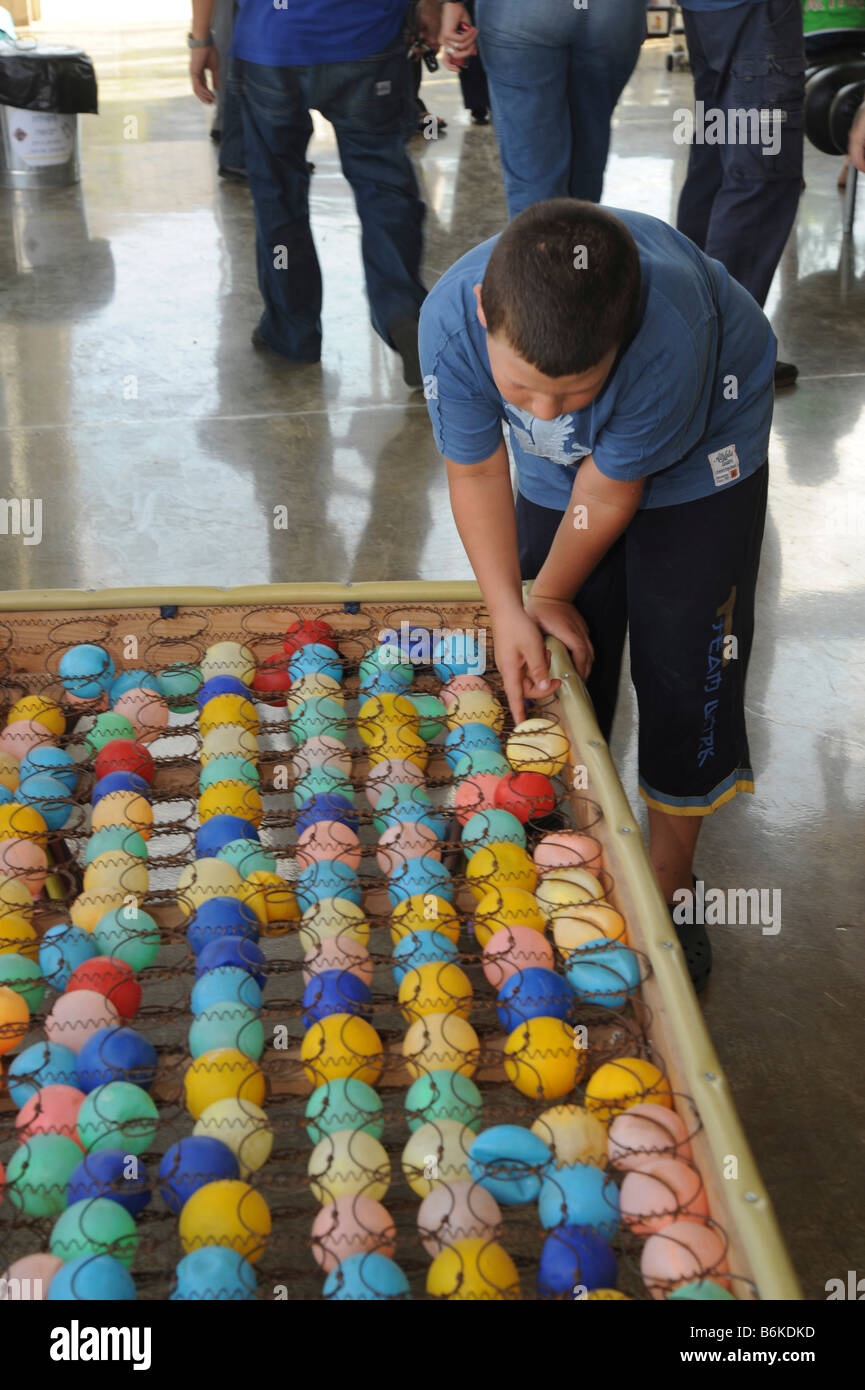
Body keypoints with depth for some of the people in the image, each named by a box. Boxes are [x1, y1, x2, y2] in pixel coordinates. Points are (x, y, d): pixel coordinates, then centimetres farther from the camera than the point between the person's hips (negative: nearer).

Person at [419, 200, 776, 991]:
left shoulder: (670, 333, -44)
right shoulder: (451, 320, -36)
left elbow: (613, 485, -27)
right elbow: (476, 470, -18)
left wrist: (549, 597, -11)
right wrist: (509, 612, -25)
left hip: (702, 445, -3)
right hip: (561, 465, 3)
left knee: (685, 665, -3)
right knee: (557, 665, 4)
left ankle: (669, 887, 16)